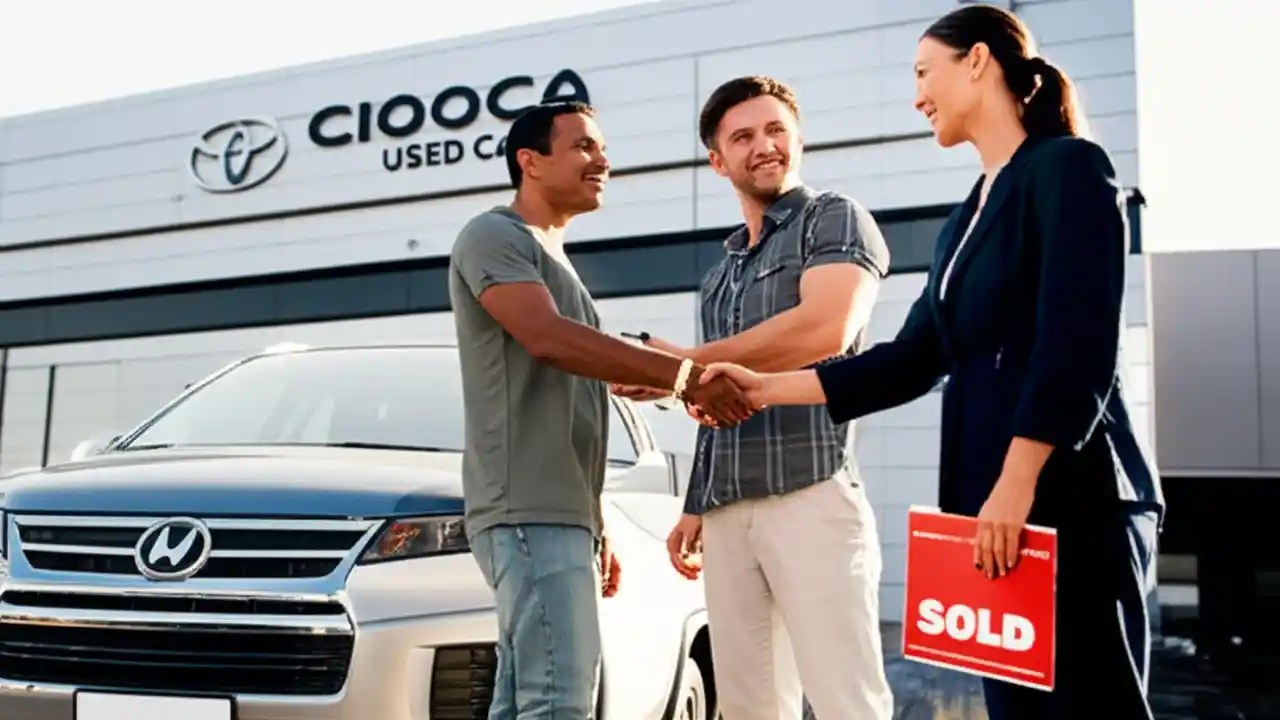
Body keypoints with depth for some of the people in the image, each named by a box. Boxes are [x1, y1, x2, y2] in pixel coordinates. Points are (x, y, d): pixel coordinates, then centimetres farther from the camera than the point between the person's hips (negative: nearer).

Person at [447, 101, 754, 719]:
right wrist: (685, 376, -27)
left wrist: (595, 526, 22)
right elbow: (549, 339, -21)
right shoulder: (494, 236, -2)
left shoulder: (555, 261, 26)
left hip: (559, 514, 9)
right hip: (529, 513, -9)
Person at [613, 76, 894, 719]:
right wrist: (694, 505, 18)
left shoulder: (835, 219, 4)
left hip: (810, 491, -6)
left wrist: (682, 364, -6)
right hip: (727, 508, 7)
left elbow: (824, 331, -14)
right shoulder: (721, 272, 24)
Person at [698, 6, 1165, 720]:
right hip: (993, 501, 8)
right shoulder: (969, 215, 19)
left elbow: (1080, 344, -15)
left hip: (1072, 496, -8)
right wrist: (769, 387, 16)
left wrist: (1017, 482, -21)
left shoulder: (1069, 167, -4)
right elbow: (913, 361, 18)